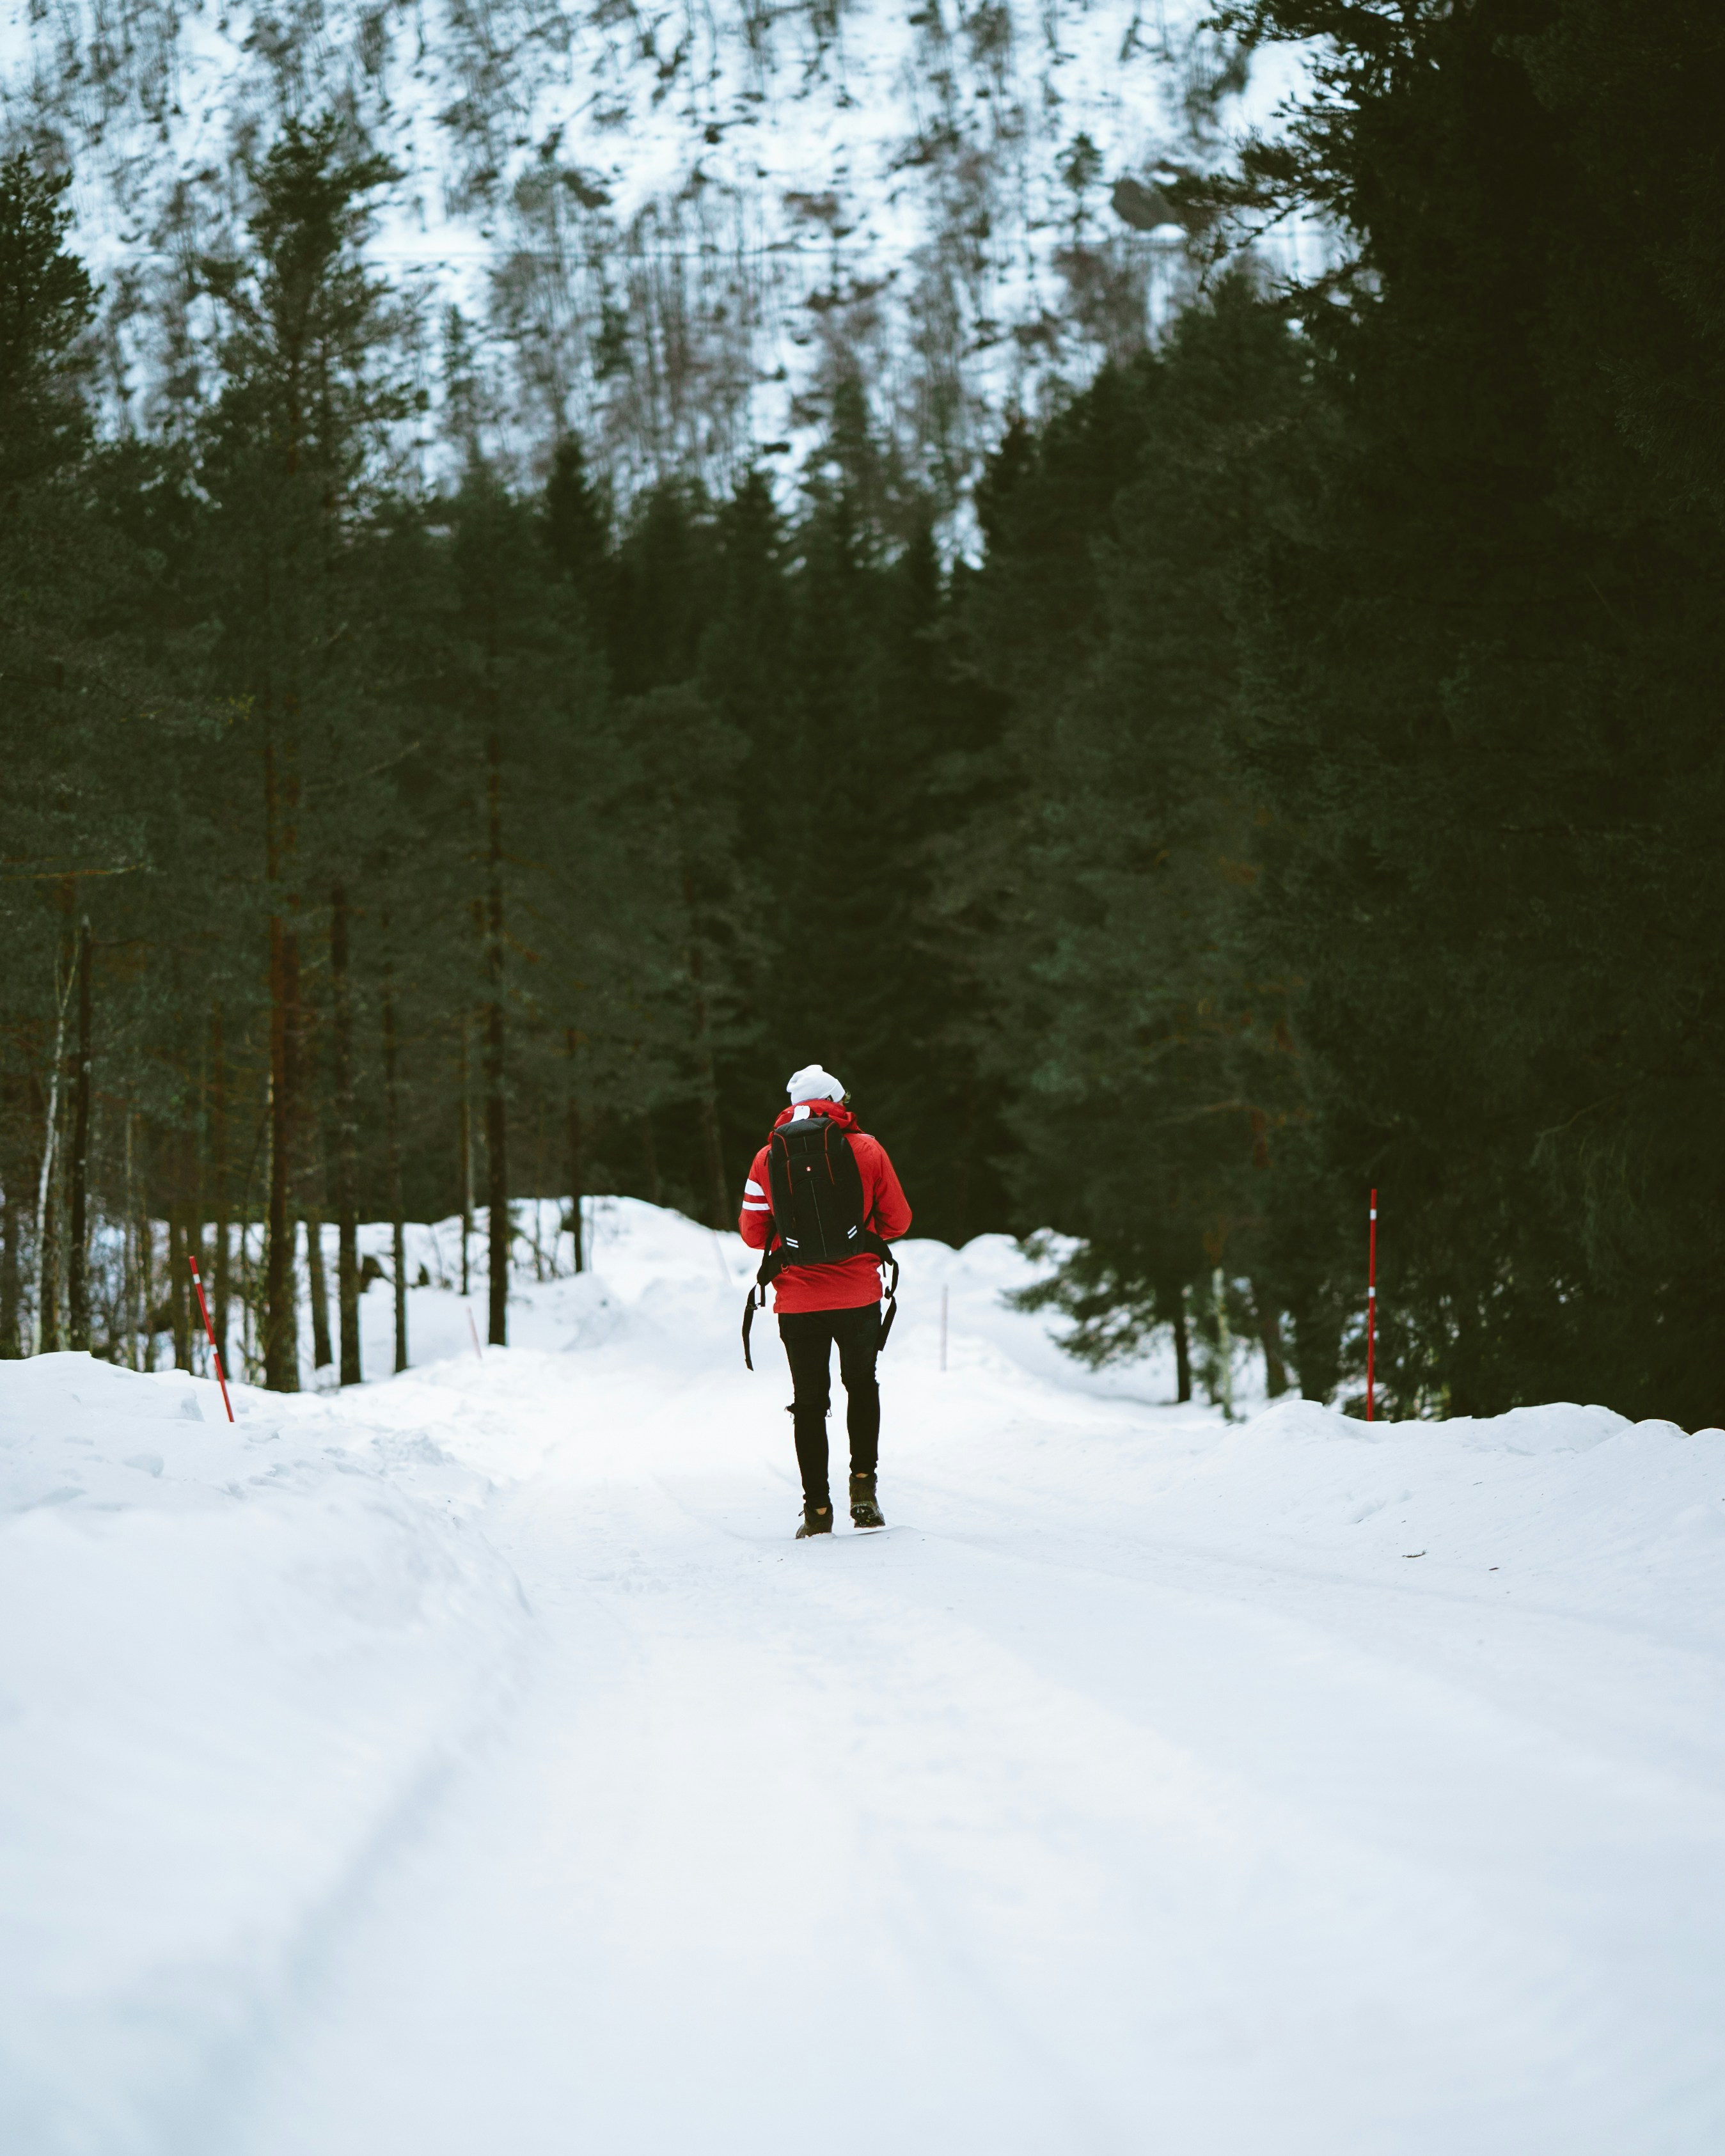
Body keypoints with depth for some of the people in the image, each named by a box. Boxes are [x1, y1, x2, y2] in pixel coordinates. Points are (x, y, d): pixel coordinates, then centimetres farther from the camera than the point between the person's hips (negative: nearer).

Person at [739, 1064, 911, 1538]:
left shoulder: (769, 1156, -1)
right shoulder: (866, 1149, -2)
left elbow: (753, 1233, 2)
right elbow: (898, 1221, 3)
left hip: (797, 1301, 0)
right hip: (859, 1295, 0)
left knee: (810, 1402, 10)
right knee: (862, 1387, 20)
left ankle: (817, 1508, 7)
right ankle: (863, 1483, 6)